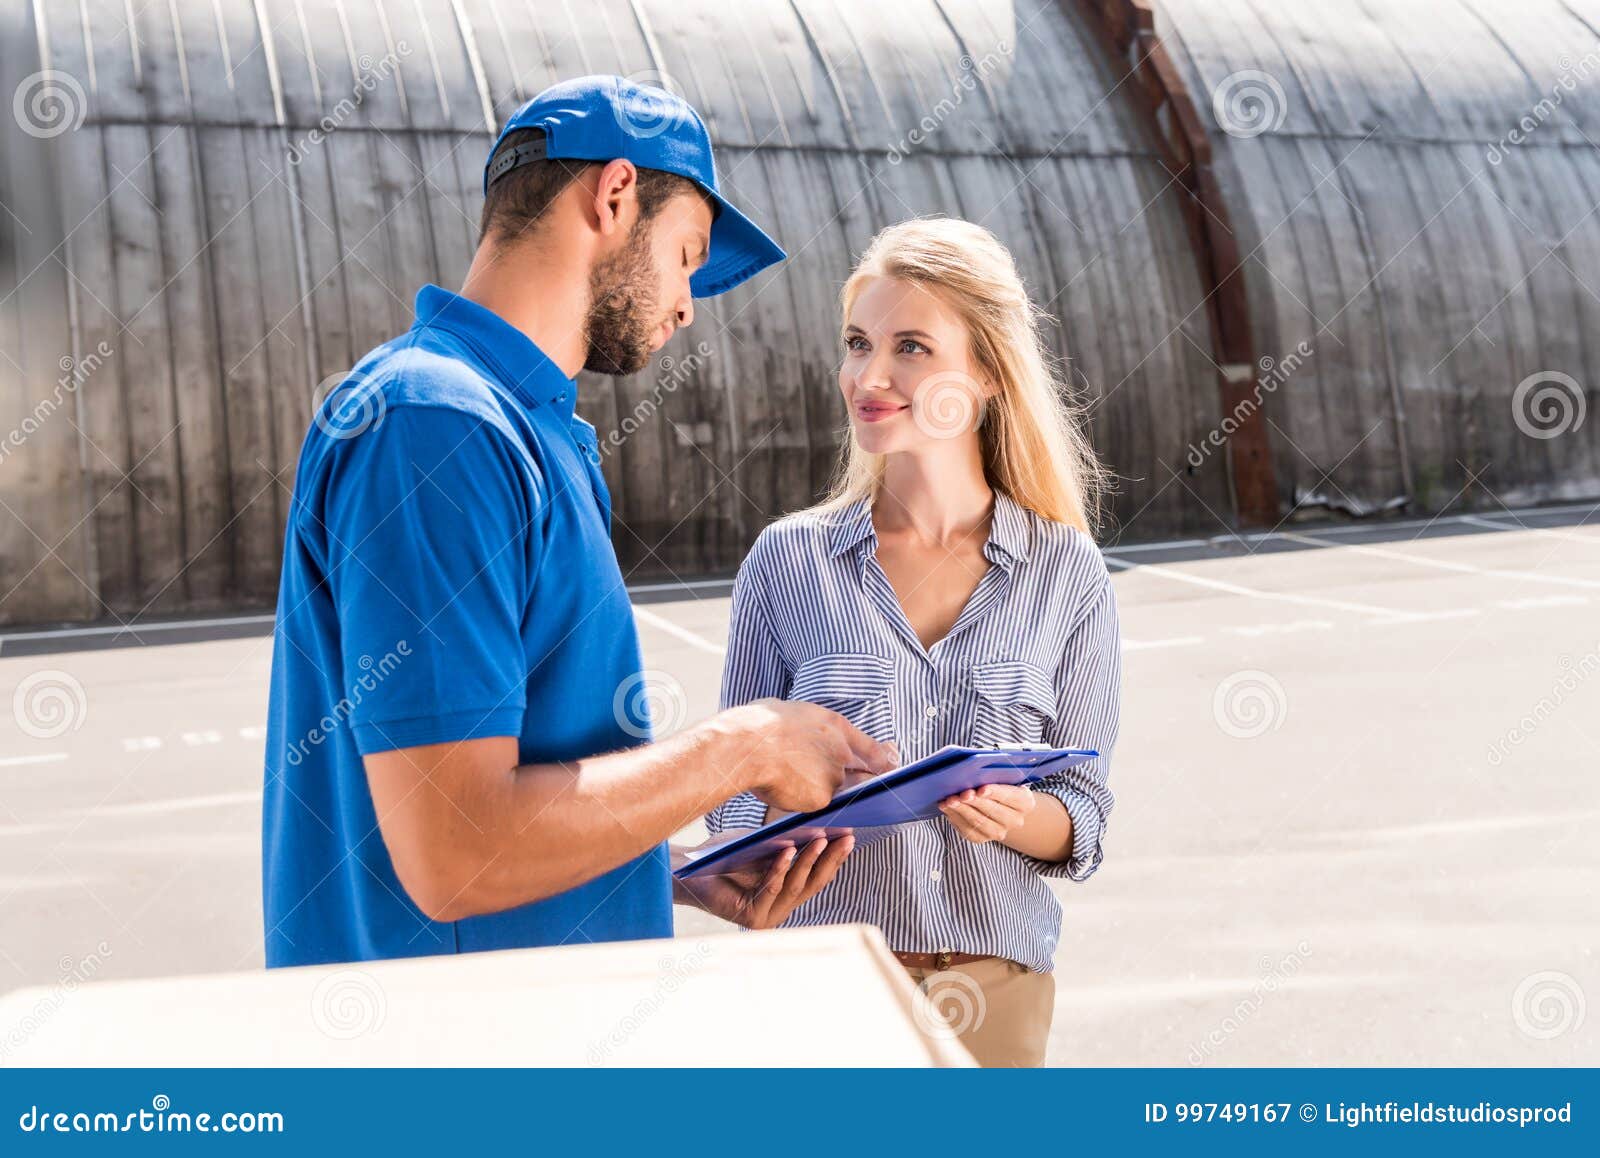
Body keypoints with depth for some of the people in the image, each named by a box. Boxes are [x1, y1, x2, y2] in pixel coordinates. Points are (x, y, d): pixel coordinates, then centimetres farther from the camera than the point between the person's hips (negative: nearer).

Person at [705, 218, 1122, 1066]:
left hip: (995, 980, 1)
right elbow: (736, 794, 3)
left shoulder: (1068, 574, -2)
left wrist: (1017, 818, -18)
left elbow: (1083, 815, 1)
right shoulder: (788, 560, -2)